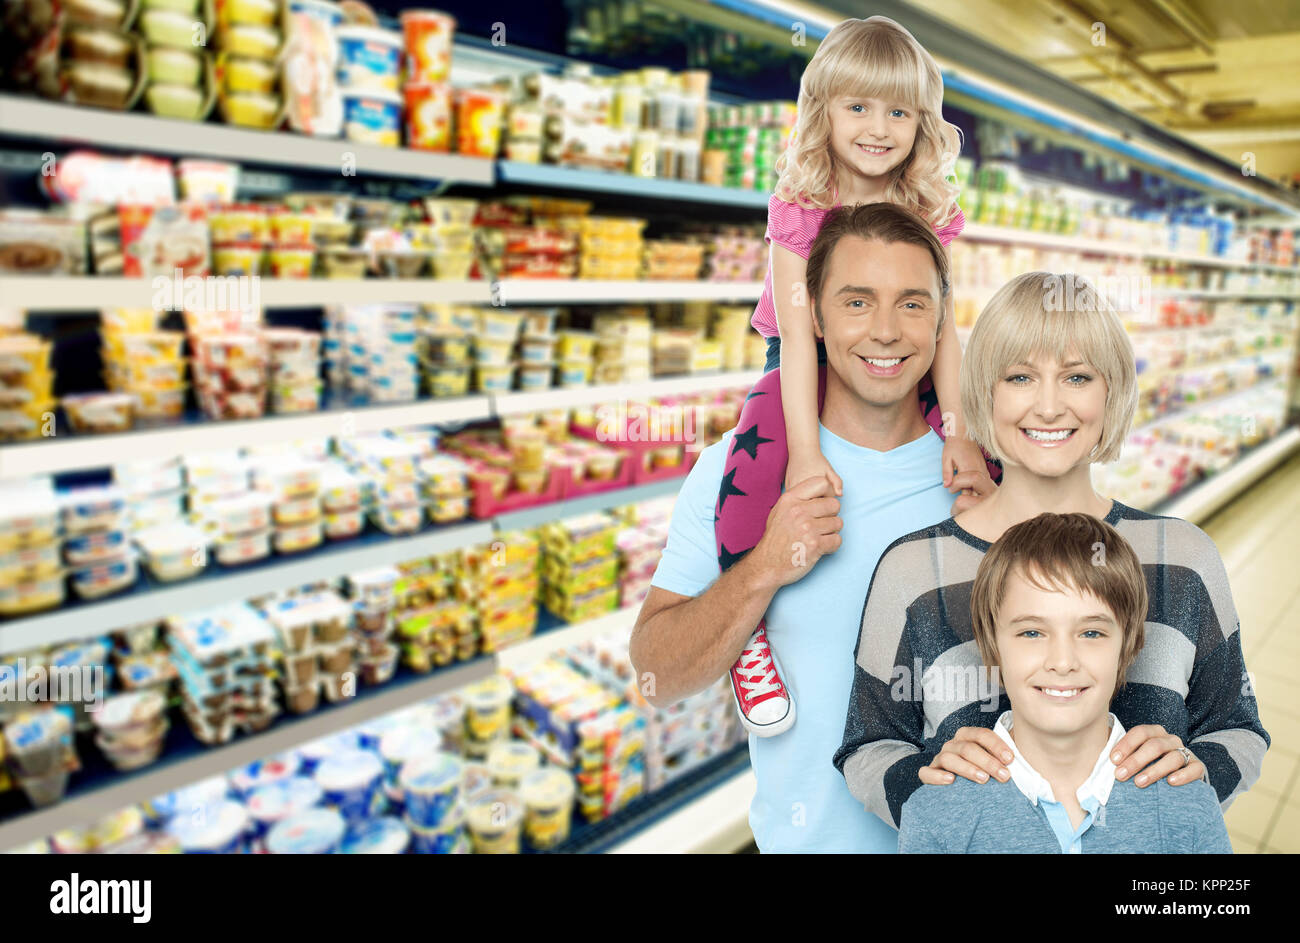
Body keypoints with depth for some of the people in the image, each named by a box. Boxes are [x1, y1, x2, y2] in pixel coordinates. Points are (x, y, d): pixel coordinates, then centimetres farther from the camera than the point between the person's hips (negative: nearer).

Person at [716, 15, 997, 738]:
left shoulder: (930, 210, -5)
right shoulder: (799, 207, -15)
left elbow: (940, 325, -8)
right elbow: (798, 332, -22)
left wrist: (961, 432, -19)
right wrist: (806, 451, -31)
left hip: (899, 372, 4)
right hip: (806, 369, -3)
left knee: (985, 461, -15)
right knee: (754, 465, -32)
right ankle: (747, 634, -16)